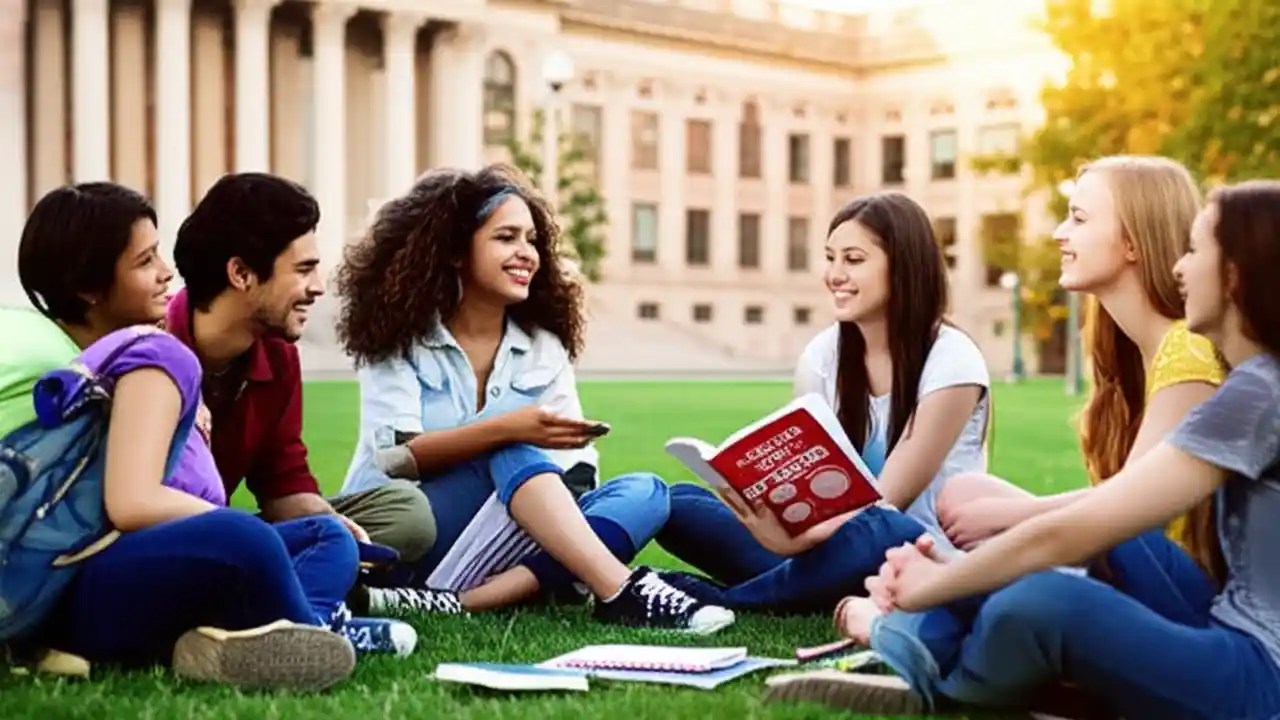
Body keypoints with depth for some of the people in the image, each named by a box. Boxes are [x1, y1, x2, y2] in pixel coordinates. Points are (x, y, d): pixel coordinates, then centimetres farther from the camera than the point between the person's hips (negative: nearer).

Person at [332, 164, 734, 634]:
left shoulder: (543, 346, 9)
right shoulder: (398, 336, -4)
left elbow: (577, 466, -1)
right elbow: (394, 458, -18)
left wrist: (555, 491, -24)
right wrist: (507, 429, -31)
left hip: (491, 541, 5)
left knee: (643, 491, -19)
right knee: (511, 446, -29)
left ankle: (461, 601, -36)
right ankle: (619, 592, -41)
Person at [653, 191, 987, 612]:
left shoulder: (951, 361, -14)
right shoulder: (822, 355, 2)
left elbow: (887, 502, -20)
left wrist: (800, 538, -38)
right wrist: (780, 523, -29)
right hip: (838, 542, 5)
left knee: (879, 535, -41)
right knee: (679, 504, -11)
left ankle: (707, 600, -24)